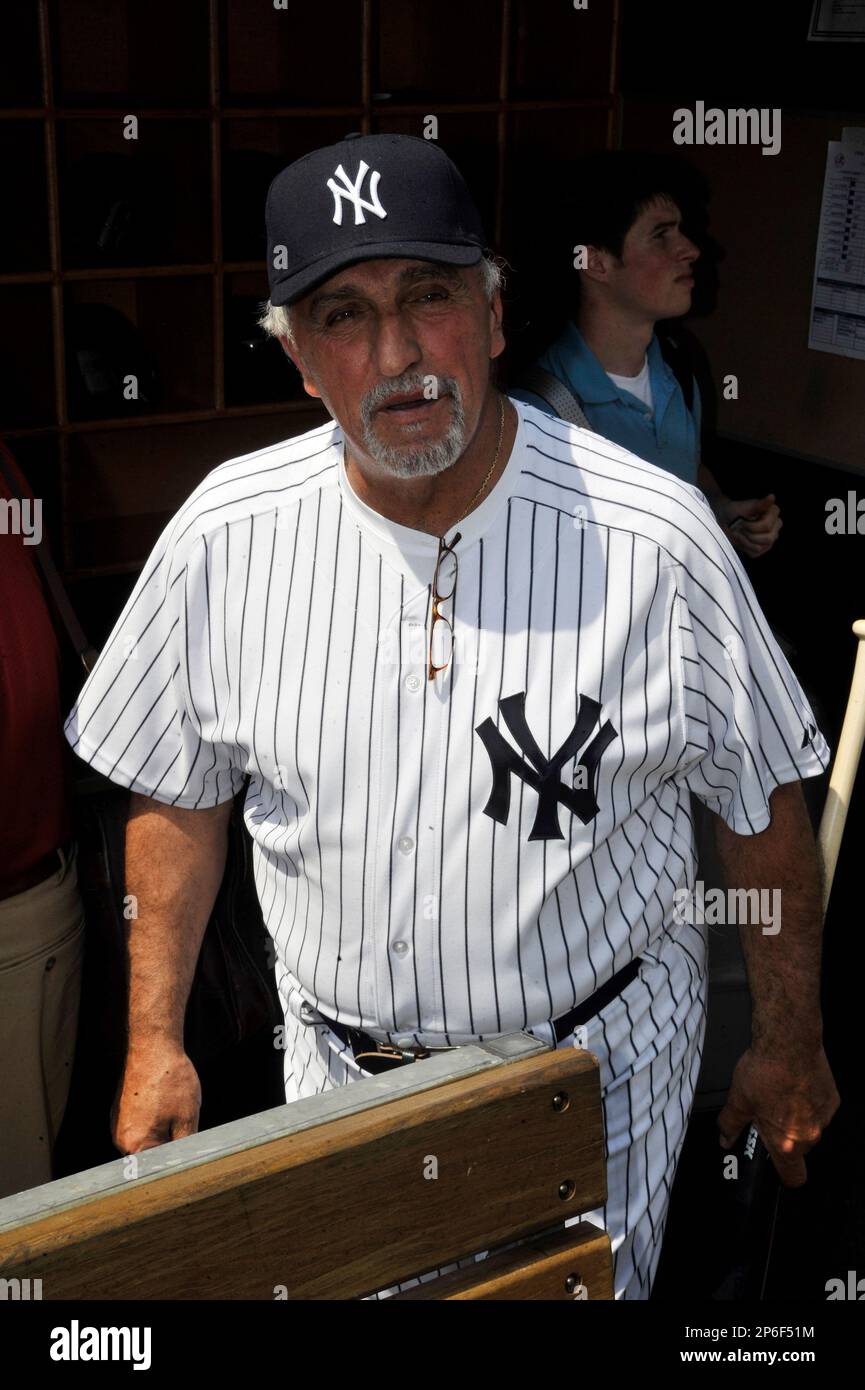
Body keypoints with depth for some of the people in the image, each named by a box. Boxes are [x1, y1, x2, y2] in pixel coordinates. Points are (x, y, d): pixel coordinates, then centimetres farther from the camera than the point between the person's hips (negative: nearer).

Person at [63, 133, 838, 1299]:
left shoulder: (655, 536, -21)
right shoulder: (224, 534, -13)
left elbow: (763, 804, -8)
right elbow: (180, 795, 0)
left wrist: (791, 1045, 1)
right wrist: (155, 1043, 3)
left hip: (603, 1058, -2)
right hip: (339, 1062, 3)